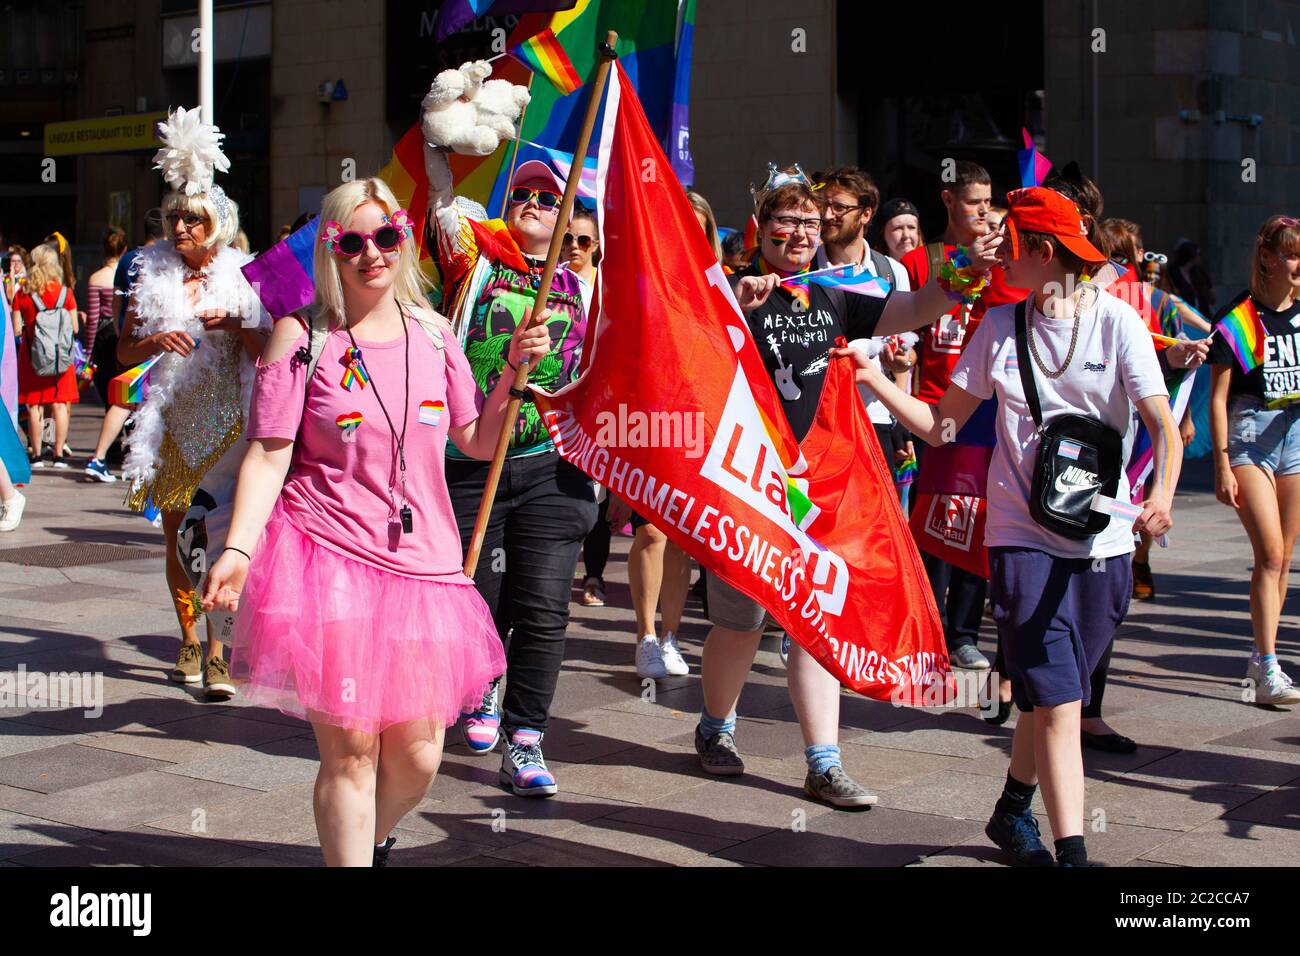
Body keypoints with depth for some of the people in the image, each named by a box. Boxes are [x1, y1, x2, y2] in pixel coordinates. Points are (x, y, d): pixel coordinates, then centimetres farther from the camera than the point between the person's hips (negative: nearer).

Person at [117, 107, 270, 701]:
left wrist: (236, 328, -20)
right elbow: (124, 351, 8)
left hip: (226, 422, -3)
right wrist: (155, 341, -12)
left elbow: (269, 353, -2)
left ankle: (216, 651, -9)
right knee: (177, 538, 9)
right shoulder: (153, 277, 6)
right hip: (171, 422, 3)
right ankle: (189, 641, 24)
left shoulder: (241, 279, 1)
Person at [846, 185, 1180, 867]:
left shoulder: (1115, 318, -3)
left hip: (1103, 538, 0)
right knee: (1057, 703, -9)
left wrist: (1161, 495, -28)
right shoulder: (999, 326, 4)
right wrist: (875, 379, -5)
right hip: (1023, 535, 0)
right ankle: (1072, 852, -8)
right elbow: (940, 424, 8)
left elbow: (1164, 425, -10)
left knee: (1050, 699, 14)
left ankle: (1013, 812, 38)